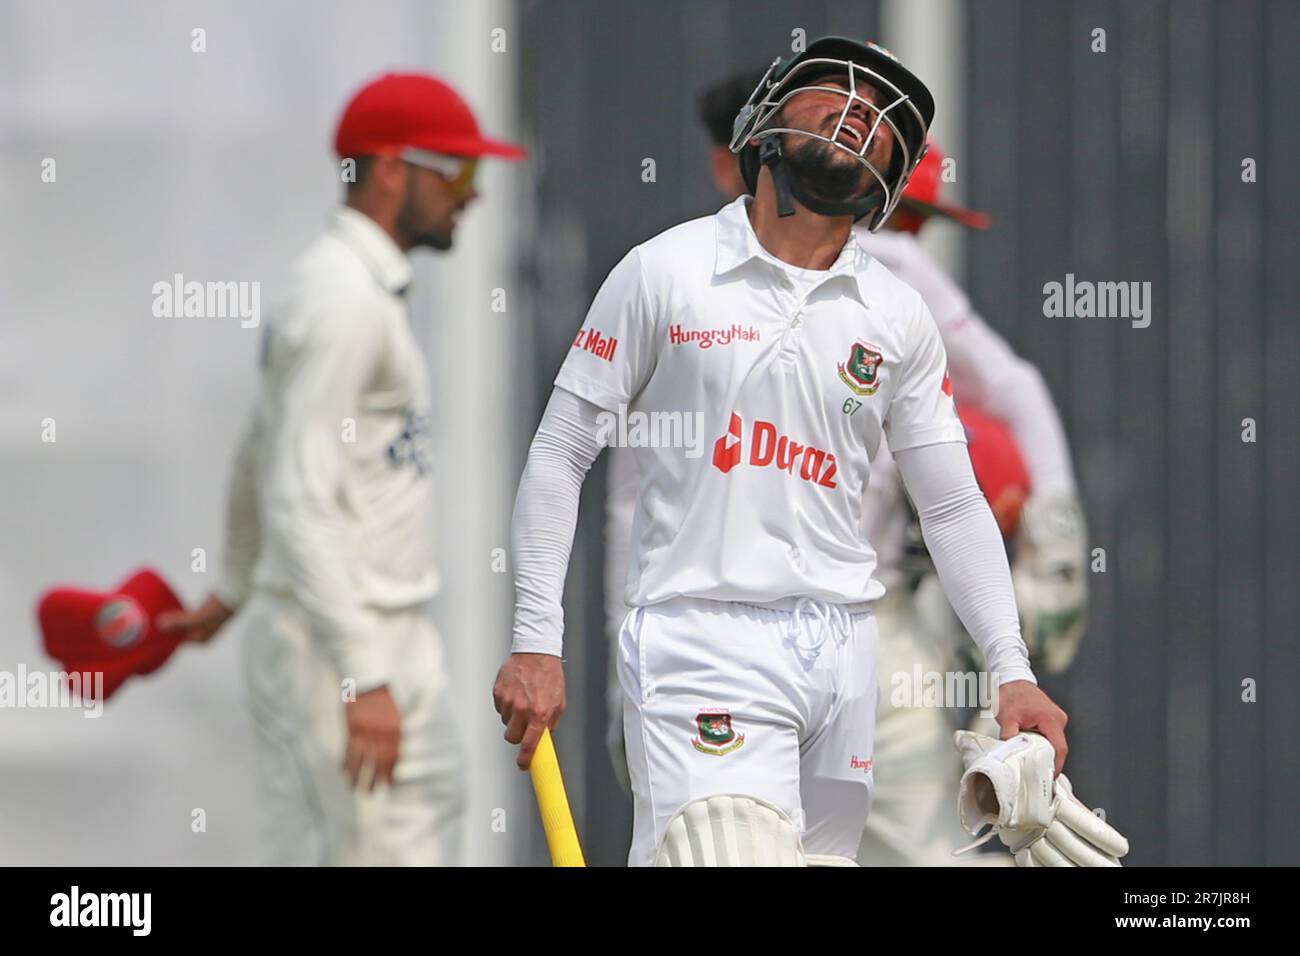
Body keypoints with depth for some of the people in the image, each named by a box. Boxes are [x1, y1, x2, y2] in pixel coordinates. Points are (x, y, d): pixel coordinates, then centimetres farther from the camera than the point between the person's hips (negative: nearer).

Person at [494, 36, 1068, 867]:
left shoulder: (900, 318, 12)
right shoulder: (666, 271, 2)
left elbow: (954, 505, 14)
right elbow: (560, 455, 3)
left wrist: (1013, 672, 3)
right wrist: (536, 643, -4)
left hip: (842, 646, 5)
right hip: (700, 643, -5)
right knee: (731, 857, -24)